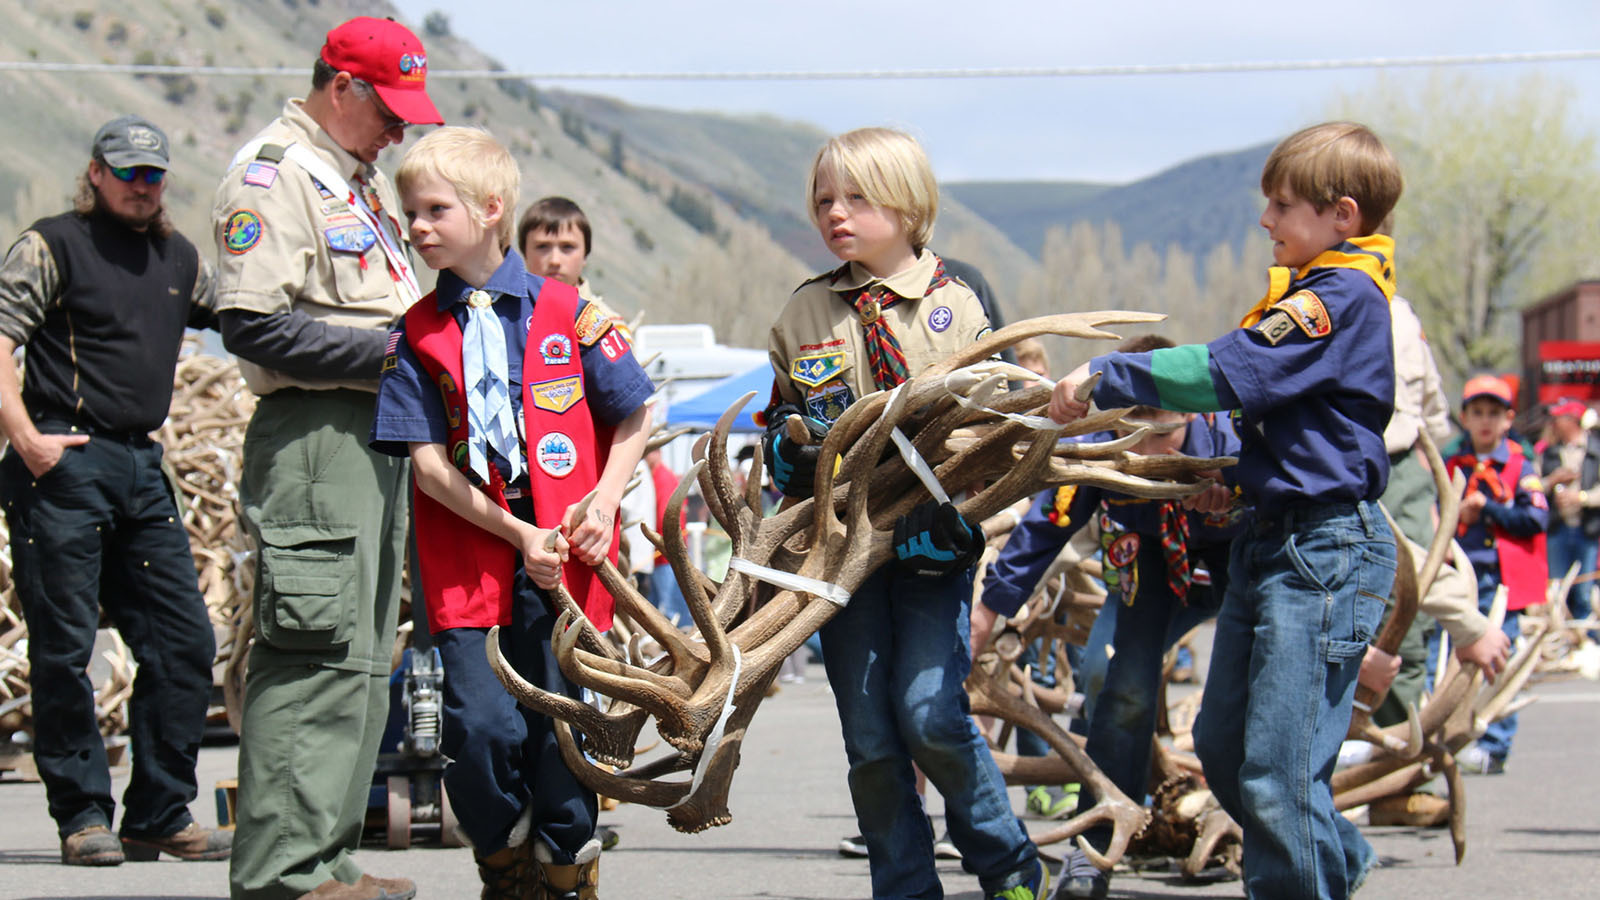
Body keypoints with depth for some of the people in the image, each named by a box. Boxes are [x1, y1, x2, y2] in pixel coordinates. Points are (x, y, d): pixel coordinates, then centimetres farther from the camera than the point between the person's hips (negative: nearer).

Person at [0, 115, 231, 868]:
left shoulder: (179, 259, 17)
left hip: (142, 468, 7)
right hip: (64, 466, -6)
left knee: (184, 642, 4)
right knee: (63, 648, -4)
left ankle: (159, 816, 12)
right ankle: (83, 816, 4)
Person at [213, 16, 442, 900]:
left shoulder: (362, 175, 20)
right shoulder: (272, 174, -10)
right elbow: (253, 326, -18)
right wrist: (382, 353, -17)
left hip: (378, 430, 10)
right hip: (314, 436, -10)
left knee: (362, 657, 12)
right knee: (316, 655, -12)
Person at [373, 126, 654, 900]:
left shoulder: (568, 312, 5)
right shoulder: (417, 335, 6)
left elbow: (634, 418, 11)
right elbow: (428, 463, 0)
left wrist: (603, 502, -5)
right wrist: (518, 535, -8)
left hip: (567, 560, 0)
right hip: (469, 564, 0)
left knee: (562, 730, 1)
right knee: (482, 727, -11)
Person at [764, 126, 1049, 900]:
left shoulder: (955, 306, 3)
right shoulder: (804, 314, 10)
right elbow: (777, 424, 19)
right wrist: (792, 454, -2)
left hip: (931, 544, -3)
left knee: (928, 712, -15)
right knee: (869, 738, 1)